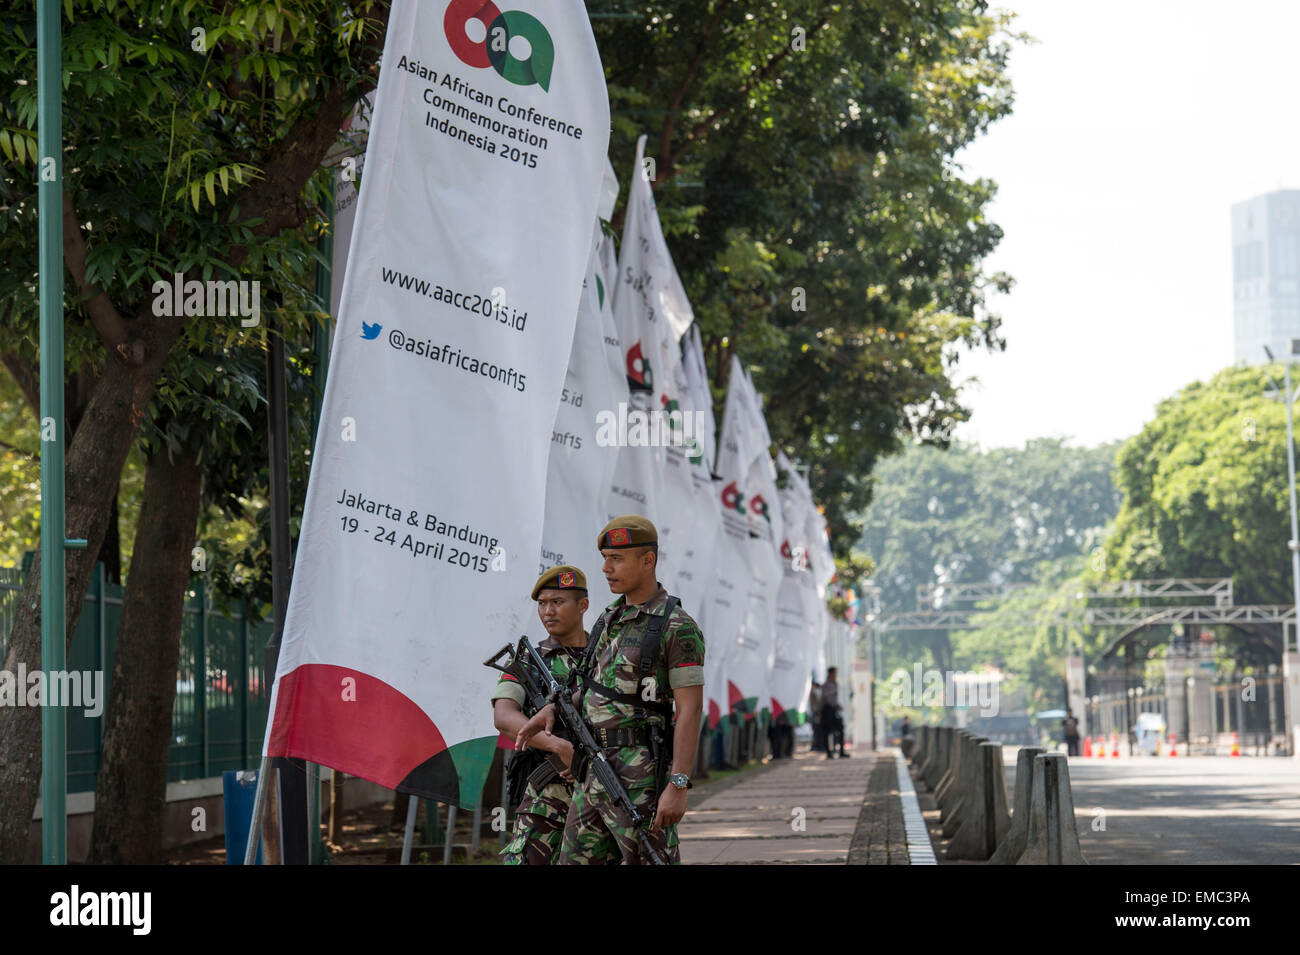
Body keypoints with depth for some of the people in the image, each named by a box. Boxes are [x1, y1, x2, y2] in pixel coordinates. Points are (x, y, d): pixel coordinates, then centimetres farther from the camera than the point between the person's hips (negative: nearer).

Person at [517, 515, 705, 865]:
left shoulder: (678, 628, -10)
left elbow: (690, 710, -15)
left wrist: (678, 786, -22)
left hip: (640, 777, -8)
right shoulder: (611, 619, 15)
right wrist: (552, 709, 6)